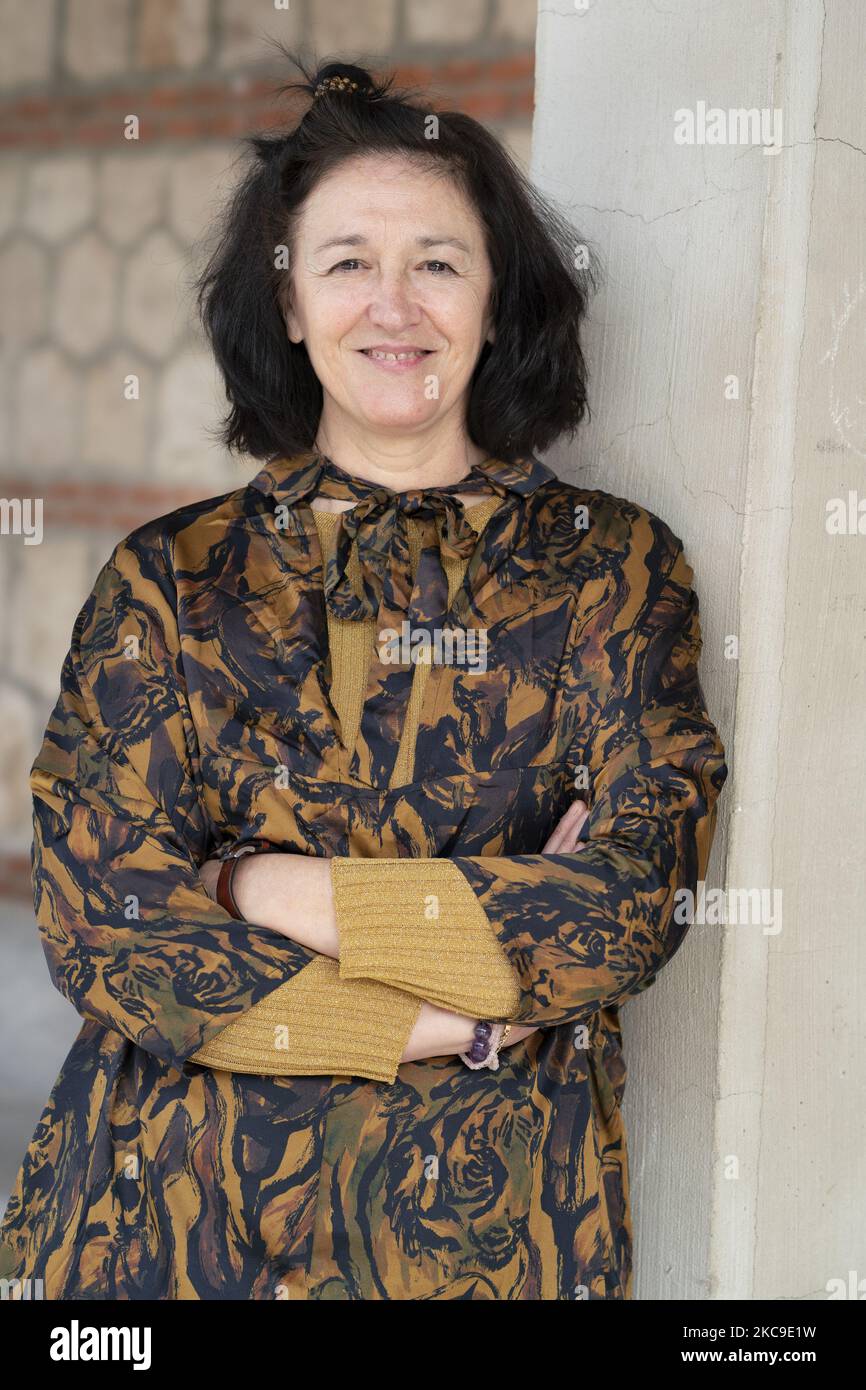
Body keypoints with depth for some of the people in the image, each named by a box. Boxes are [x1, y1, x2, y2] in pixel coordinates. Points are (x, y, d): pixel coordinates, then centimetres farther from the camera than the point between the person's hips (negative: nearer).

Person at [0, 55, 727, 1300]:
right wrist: (448, 1016, -16)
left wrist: (280, 891, -14)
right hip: (182, 1195, 0)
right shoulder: (171, 578, -1)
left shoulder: (610, 565, -2)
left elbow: (642, 898, -12)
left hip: (492, 1220, 0)